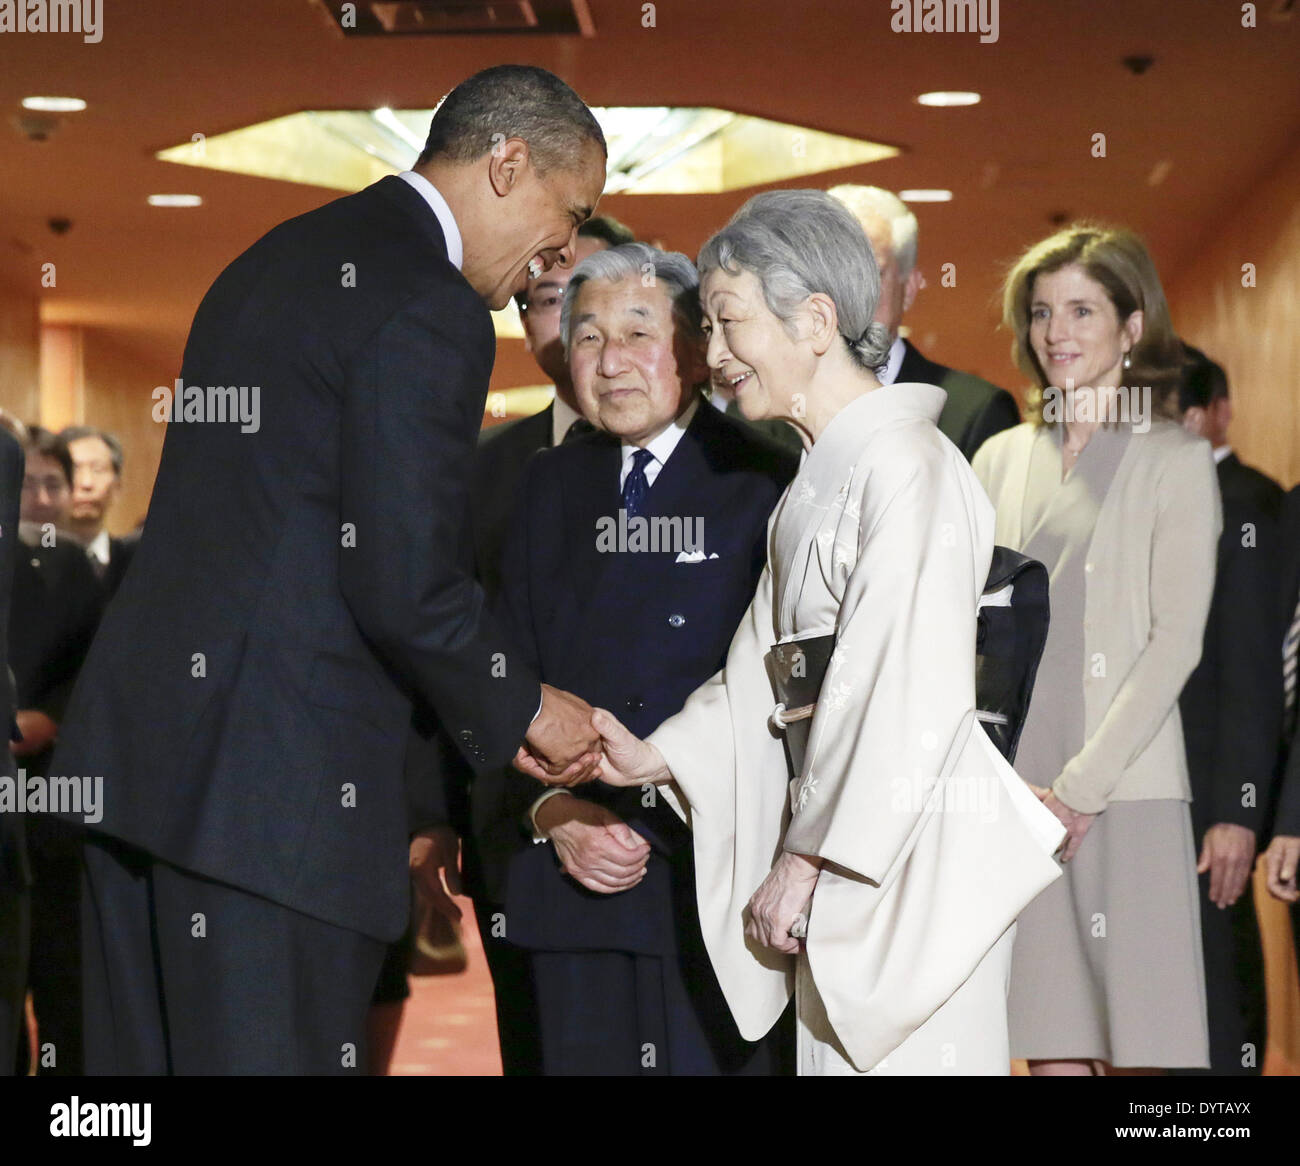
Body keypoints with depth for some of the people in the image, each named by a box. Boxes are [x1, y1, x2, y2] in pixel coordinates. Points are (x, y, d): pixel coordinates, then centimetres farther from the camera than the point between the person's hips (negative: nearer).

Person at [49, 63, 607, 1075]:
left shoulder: (279, 259, 19)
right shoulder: (427, 310, -12)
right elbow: (404, 586, -16)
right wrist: (522, 710, 1)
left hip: (135, 734, 10)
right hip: (277, 775, -10)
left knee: (145, 1054, 13)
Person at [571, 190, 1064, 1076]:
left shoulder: (907, 467, -14)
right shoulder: (818, 479, 17)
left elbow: (908, 695, -19)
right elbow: (769, 669, 18)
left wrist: (807, 860, -16)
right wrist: (655, 758, 4)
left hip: (913, 859, -9)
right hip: (842, 849, 9)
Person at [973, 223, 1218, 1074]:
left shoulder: (1177, 461, 2)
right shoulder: (1002, 460, 14)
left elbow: (1176, 643, -5)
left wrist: (1081, 788, -12)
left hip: (1125, 789, -3)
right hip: (1015, 794, 4)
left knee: (1146, 1046, -4)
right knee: (1051, 1049, 3)